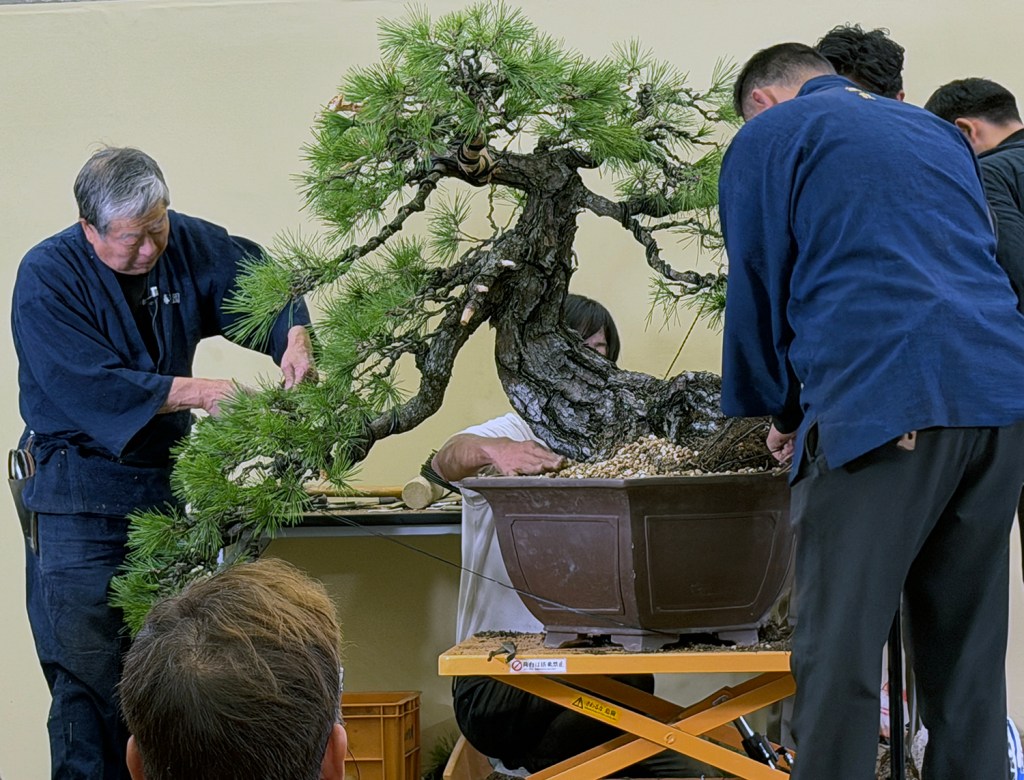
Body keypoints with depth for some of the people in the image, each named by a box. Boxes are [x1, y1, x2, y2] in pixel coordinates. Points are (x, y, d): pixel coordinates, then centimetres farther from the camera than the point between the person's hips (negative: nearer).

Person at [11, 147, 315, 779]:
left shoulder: (188, 244, 1)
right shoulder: (47, 276, -14)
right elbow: (92, 385, -22)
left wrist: (294, 338, -10)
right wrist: (198, 391, -26)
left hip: (167, 482, 5)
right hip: (79, 497, -5)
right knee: (88, 674, -6)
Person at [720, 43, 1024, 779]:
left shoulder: (767, 137, 10)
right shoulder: (938, 131, 27)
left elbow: (758, 291, 9)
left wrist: (783, 412, 25)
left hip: (882, 408, -6)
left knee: (841, 658, -3)